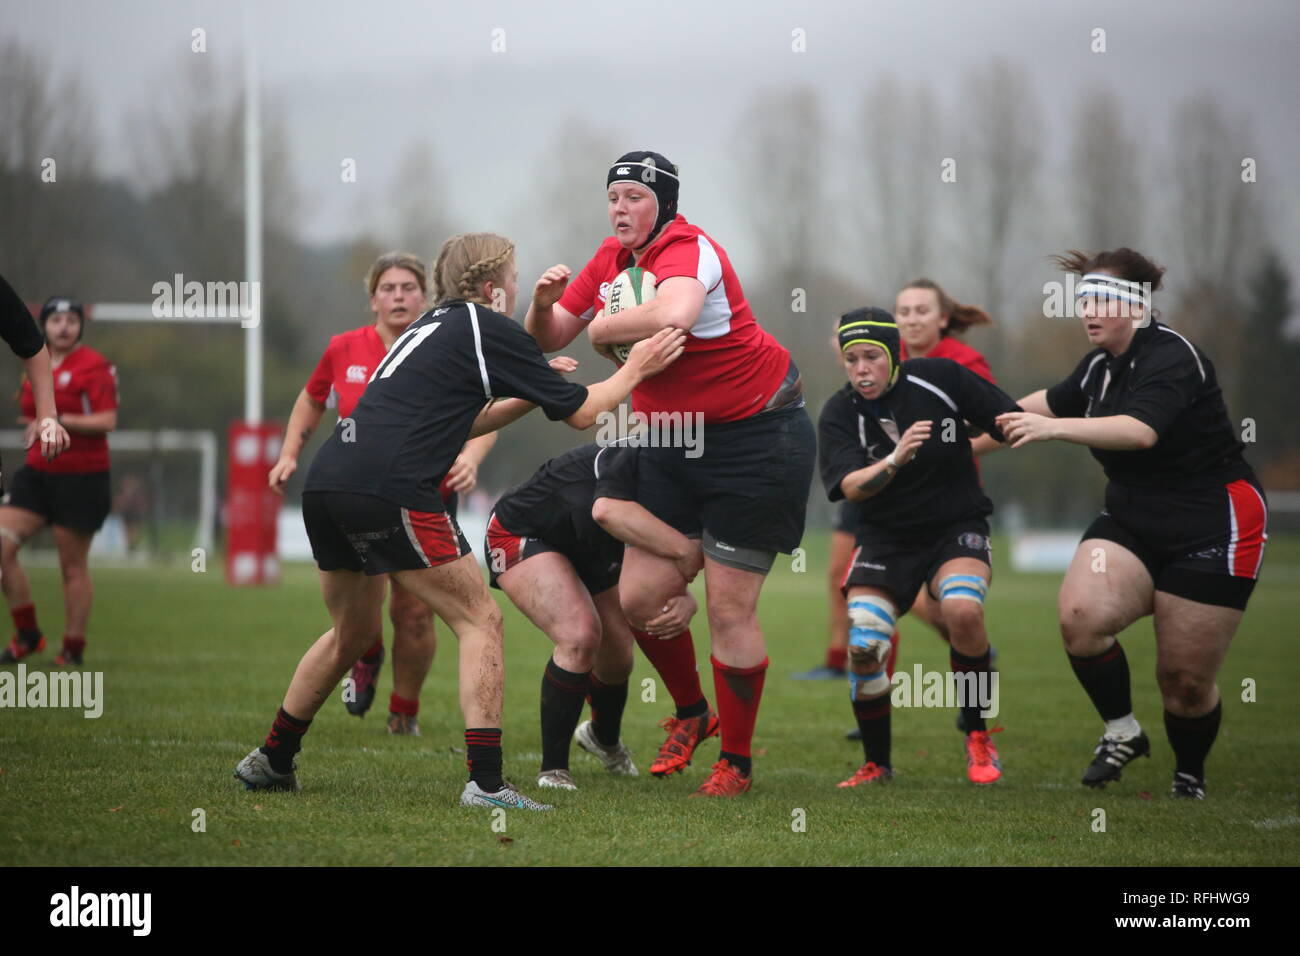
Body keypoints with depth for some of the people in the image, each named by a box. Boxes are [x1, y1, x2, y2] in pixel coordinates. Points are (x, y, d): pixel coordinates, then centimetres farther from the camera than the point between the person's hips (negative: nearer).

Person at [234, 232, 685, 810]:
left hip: (325, 483, 8)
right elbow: (582, 412, 7)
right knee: (479, 620, 0)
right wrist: (634, 371, 21)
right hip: (387, 490, -8)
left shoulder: (432, 326, 27)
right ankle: (486, 783, -8)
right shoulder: (489, 330, 3)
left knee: (353, 632, 25)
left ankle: (270, 762, 33)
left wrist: (528, 395, 34)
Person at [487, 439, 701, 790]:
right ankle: (553, 771, -15)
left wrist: (684, 603, -37)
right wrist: (684, 548, -58)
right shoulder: (634, 459, -38)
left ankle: (605, 740, 47)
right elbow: (607, 510, -60)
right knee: (580, 635, -28)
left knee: (618, 658, 11)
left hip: (590, 556, 8)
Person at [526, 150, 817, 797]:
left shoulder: (687, 248, -19)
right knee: (639, 597, 2)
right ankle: (690, 712, 28)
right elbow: (544, 342, 11)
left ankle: (736, 763, 10)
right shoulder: (611, 260, 6)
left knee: (729, 608, -4)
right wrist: (545, 304, -12)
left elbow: (672, 316, -42)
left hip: (757, 439, -8)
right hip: (673, 444, 8)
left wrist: (601, 328, -23)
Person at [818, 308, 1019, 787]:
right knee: (863, 647, -17)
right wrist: (895, 459, -39)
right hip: (885, 539, 1)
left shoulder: (940, 378, -10)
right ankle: (876, 765, 7)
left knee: (962, 609, -30)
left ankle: (978, 741, -11)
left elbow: (1013, 420, 2)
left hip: (957, 528, -1)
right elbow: (850, 487, -25)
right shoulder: (839, 414, -9)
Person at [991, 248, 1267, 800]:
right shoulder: (1100, 366, 4)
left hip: (1213, 527, -7)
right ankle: (1122, 733, -2)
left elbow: (1142, 430, -38)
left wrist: (1054, 428, -44)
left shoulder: (1170, 357, -20)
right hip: (1132, 523, 7)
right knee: (1081, 615, -21)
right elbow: (1055, 400, 26)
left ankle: (1190, 777, 23)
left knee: (1185, 681, -3)